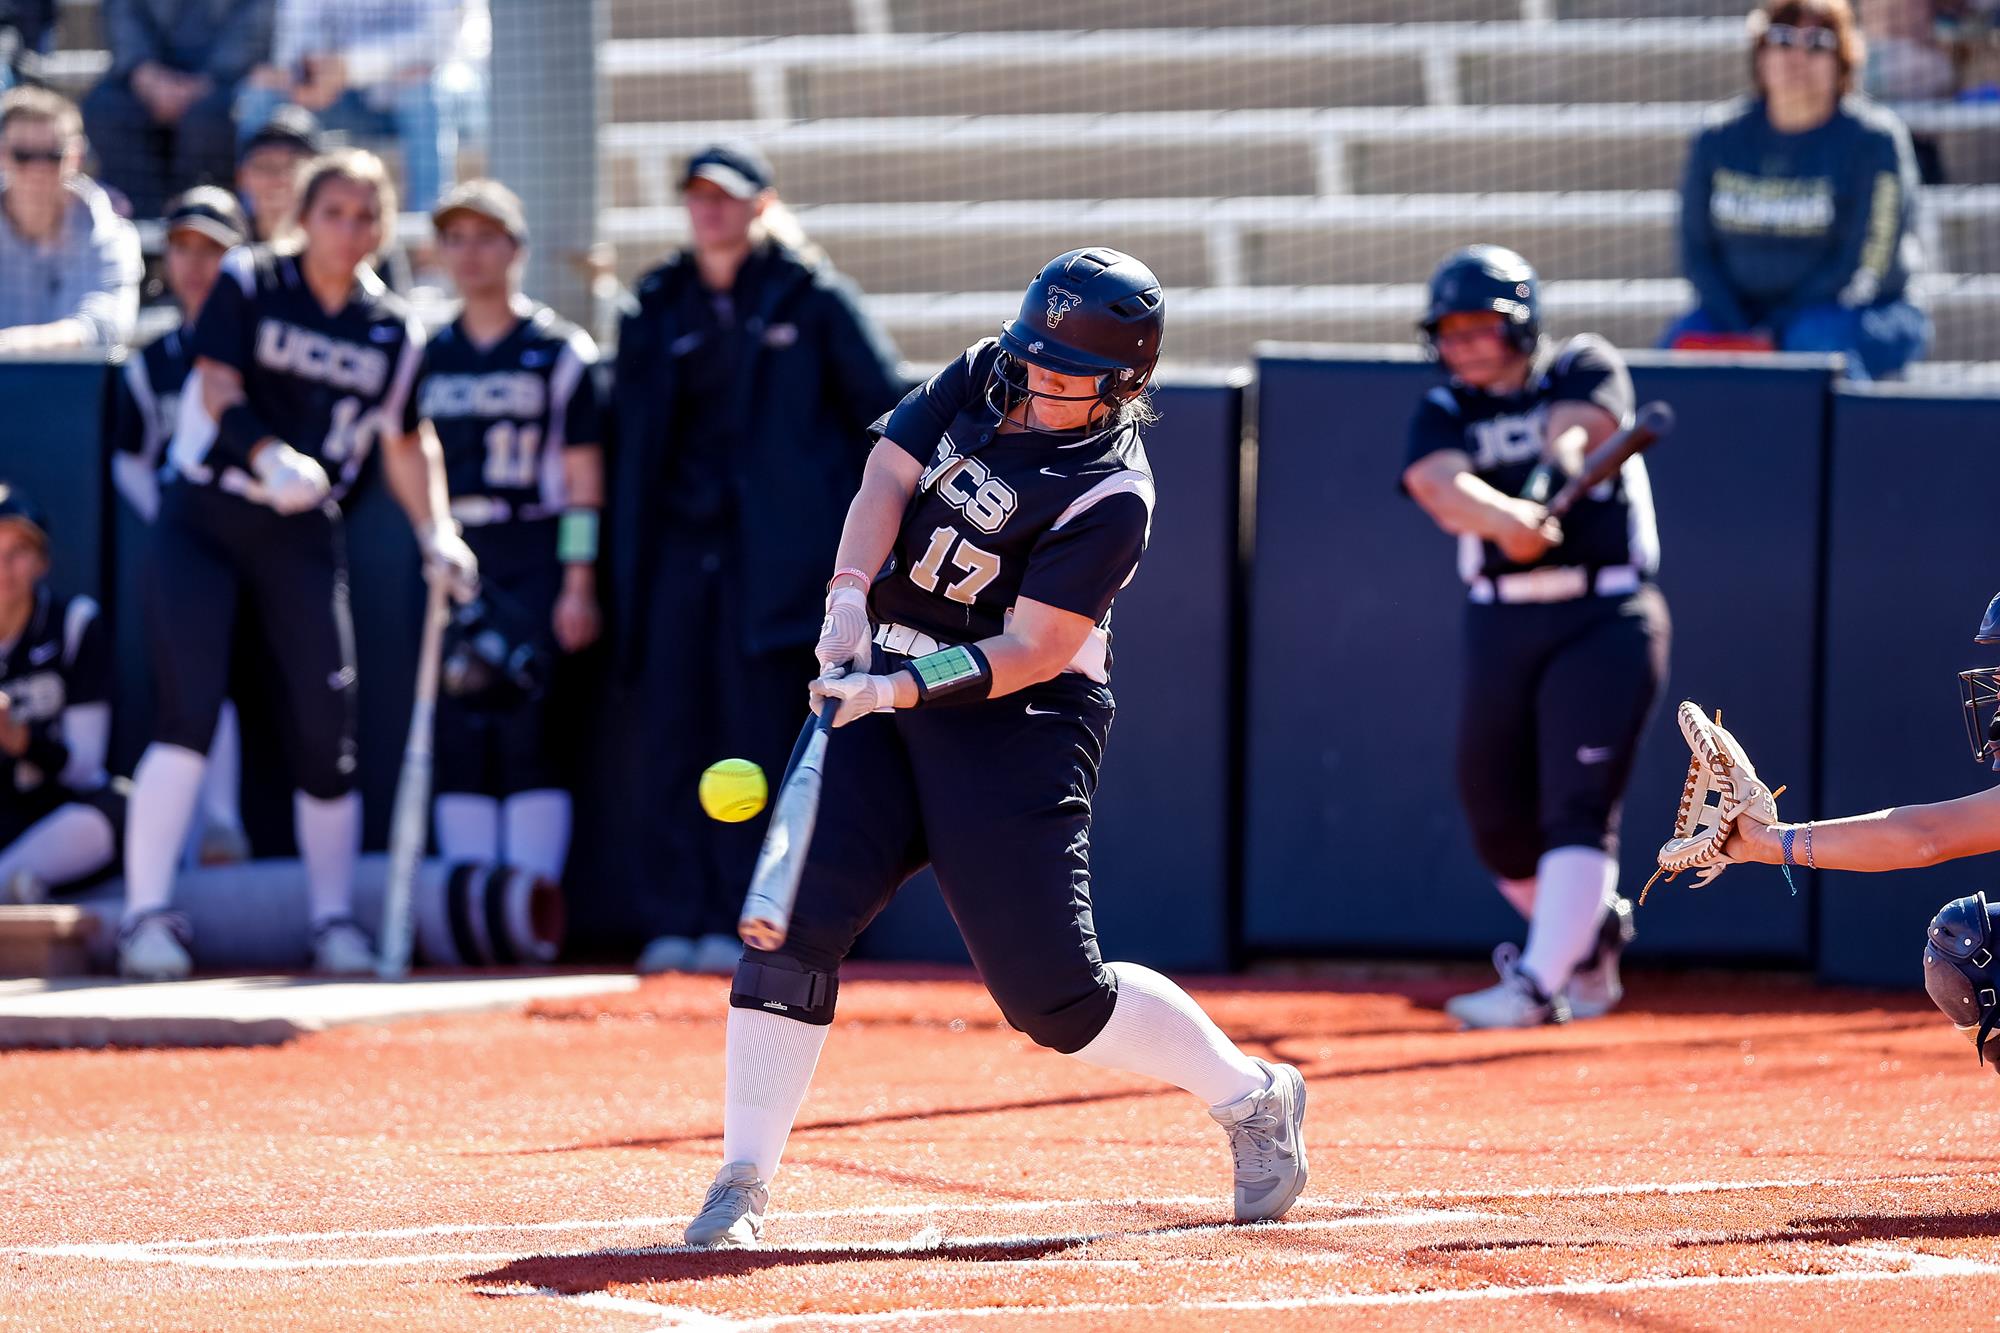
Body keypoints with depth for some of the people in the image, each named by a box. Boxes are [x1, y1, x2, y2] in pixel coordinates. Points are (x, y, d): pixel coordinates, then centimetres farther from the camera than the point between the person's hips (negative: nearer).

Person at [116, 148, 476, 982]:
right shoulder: (248, 284, -3)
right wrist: (268, 455, -31)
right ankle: (147, 915, -13)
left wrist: (435, 532, 2)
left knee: (325, 727, -1)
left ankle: (333, 921, 14)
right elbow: (217, 388, -14)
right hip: (203, 517, -3)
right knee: (187, 710, -15)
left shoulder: (395, 332, 7)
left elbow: (406, 444, 16)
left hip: (302, 537, 3)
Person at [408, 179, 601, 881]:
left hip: (533, 559, -4)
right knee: (459, 737, 1)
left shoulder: (559, 350, 1)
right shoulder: (430, 355, 14)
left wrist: (579, 584, -9)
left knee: (531, 732, -9)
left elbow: (584, 477, -2)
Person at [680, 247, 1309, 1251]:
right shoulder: (980, 381, 4)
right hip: (883, 696, 6)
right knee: (795, 921, -10)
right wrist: (851, 590, -17)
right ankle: (742, 1186, -6)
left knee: (1053, 995, -7)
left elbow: (1033, 647, -20)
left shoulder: (1111, 496, -16)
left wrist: (903, 686, -31)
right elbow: (888, 477, 2)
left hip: (1016, 722, -6)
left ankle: (1251, 1097, 17)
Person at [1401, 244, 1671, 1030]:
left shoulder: (1584, 369, 3)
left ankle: (1538, 983, -20)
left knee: (1576, 810, -15)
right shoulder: (1443, 412, 6)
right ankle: (1591, 943, 32)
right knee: (1498, 820, 9)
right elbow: (1438, 483, -17)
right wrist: (1505, 518, -39)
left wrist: (1548, 479, -43)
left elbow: (1571, 434, -19)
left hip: (1605, 619, -4)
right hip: (1501, 626, 4)